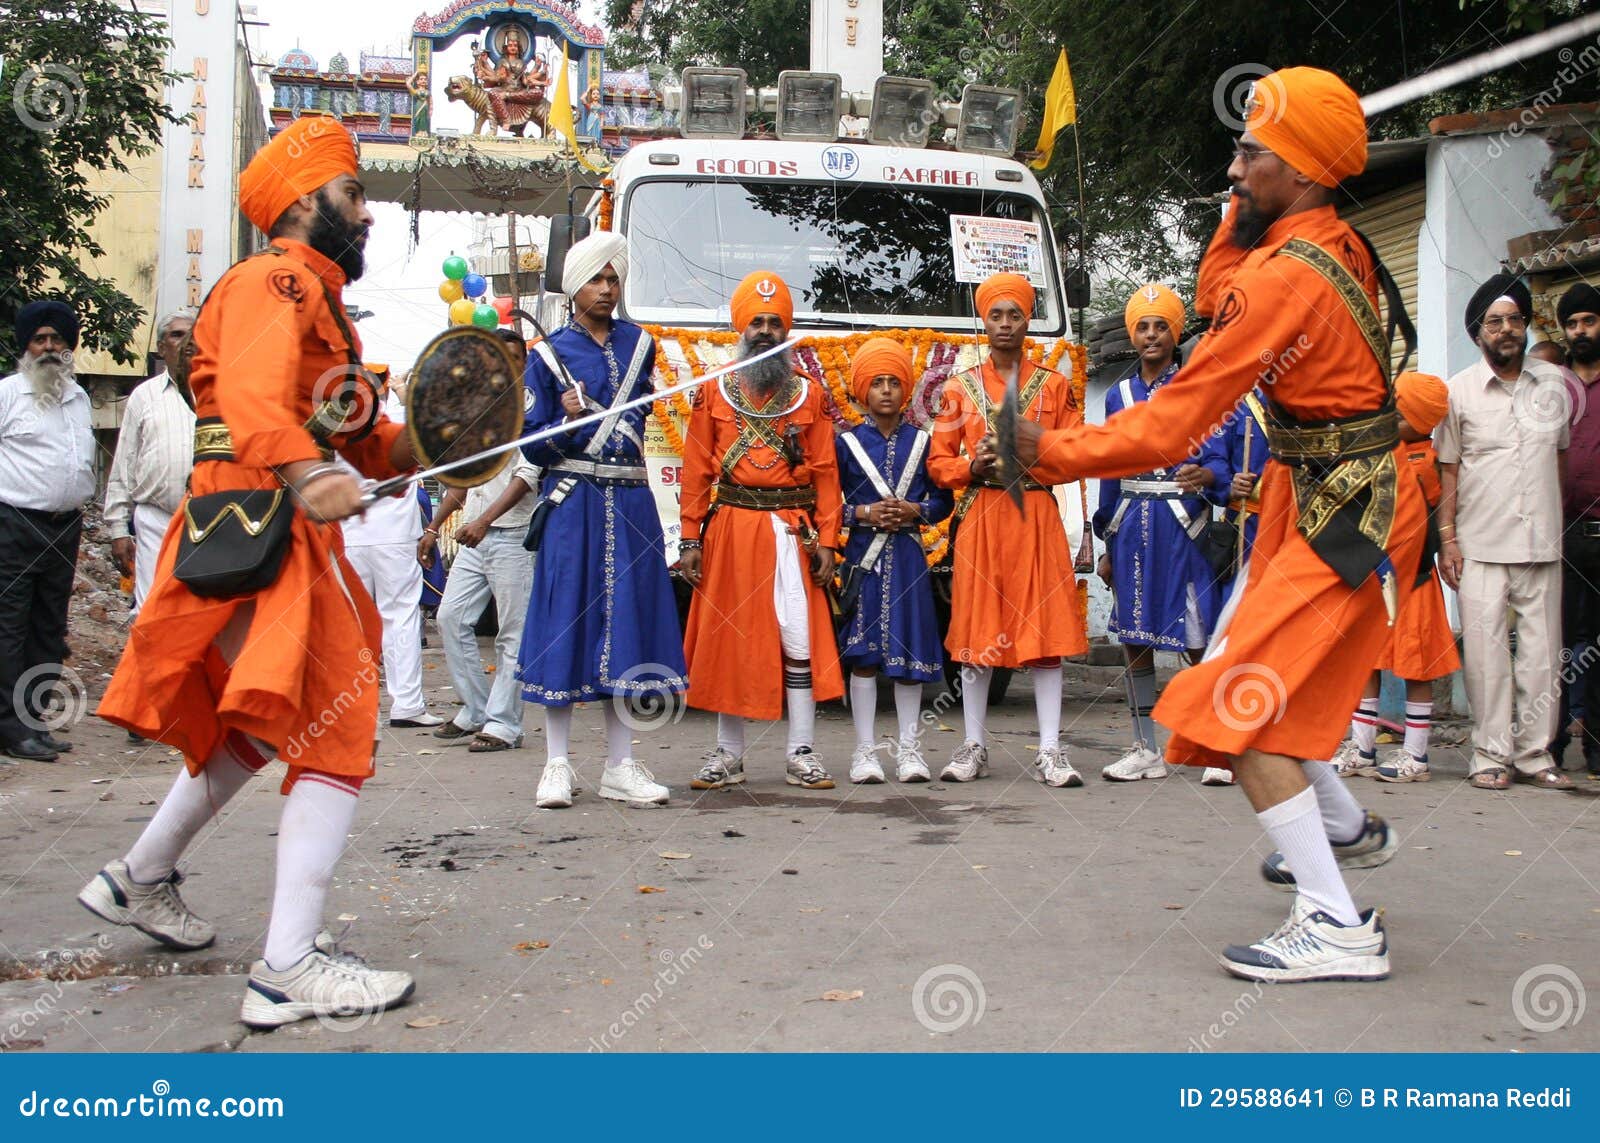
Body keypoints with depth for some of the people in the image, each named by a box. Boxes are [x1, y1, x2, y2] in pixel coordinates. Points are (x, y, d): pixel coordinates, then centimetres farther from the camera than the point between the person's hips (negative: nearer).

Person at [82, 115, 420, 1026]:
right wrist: (305, 475, -45)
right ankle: (291, 968, -14)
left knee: (263, 720, 22)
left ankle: (140, 881, 39)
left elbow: (358, 432, 20)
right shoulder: (273, 283, -8)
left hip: (291, 534, 11)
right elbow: (254, 394, -28)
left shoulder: (318, 299, 25)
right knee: (339, 725, -14)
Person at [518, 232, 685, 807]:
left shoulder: (640, 344, 12)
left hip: (630, 502, 3)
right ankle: (558, 765, 7)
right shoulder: (550, 354, 2)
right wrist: (567, 421, -17)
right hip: (573, 503, -3)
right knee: (566, 620, -3)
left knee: (628, 620, 4)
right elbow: (535, 447, -2)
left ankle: (620, 766, 11)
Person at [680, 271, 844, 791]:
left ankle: (802, 754, 4)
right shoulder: (713, 392, 7)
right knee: (729, 638, 6)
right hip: (731, 527, 1)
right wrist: (690, 540, -2)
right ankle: (728, 754, 16)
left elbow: (826, 472, 3)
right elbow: (696, 471, 4)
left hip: (792, 528, 0)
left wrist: (827, 540, -4)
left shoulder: (809, 393, 7)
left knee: (800, 640, -4)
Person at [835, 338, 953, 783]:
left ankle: (909, 747, 12)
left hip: (909, 557, 1)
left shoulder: (922, 442, 8)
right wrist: (864, 514, -12)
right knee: (862, 651, -1)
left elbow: (944, 499, 9)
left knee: (909, 647, 2)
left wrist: (915, 510, -9)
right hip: (863, 555, -1)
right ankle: (865, 750, 7)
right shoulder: (846, 442, 4)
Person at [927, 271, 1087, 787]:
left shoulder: (1055, 386, 7)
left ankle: (1050, 751, 3)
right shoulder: (959, 388, 9)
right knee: (975, 631, 2)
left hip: (1038, 518, 0)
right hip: (980, 519, 1)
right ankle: (975, 745, 13)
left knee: (1045, 631, -2)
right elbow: (938, 462, 9)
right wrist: (972, 466, -11)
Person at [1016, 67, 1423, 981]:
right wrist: (1246, 213, 4)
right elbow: (1217, 297, 18)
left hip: (1349, 515, -9)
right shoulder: (1334, 245, 2)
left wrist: (1052, 450, -14)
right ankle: (1350, 829, 39)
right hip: (1316, 497, 9)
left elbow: (1174, 426, -23)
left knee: (1239, 707, -11)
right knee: (1245, 673, 21)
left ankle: (1338, 929, -7)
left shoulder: (1287, 277, -25)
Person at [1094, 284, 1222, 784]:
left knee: (1197, 639, -6)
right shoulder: (1119, 394, 14)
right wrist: (1106, 544, 14)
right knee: (1133, 639, 6)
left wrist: (1206, 475, -25)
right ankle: (1145, 751, 15)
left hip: (1182, 522, -4)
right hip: (1131, 523, 4)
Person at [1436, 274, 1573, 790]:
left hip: (1542, 543, 2)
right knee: (1485, 650, -4)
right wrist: (1447, 538, -3)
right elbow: (1448, 469, 3)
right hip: (1480, 546, -2)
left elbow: (1562, 452, 17)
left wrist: (1557, 521, 11)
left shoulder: (1555, 382, 8)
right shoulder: (1458, 391, 2)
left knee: (1541, 650, 3)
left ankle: (1535, 753, 12)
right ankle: (1491, 755, 5)